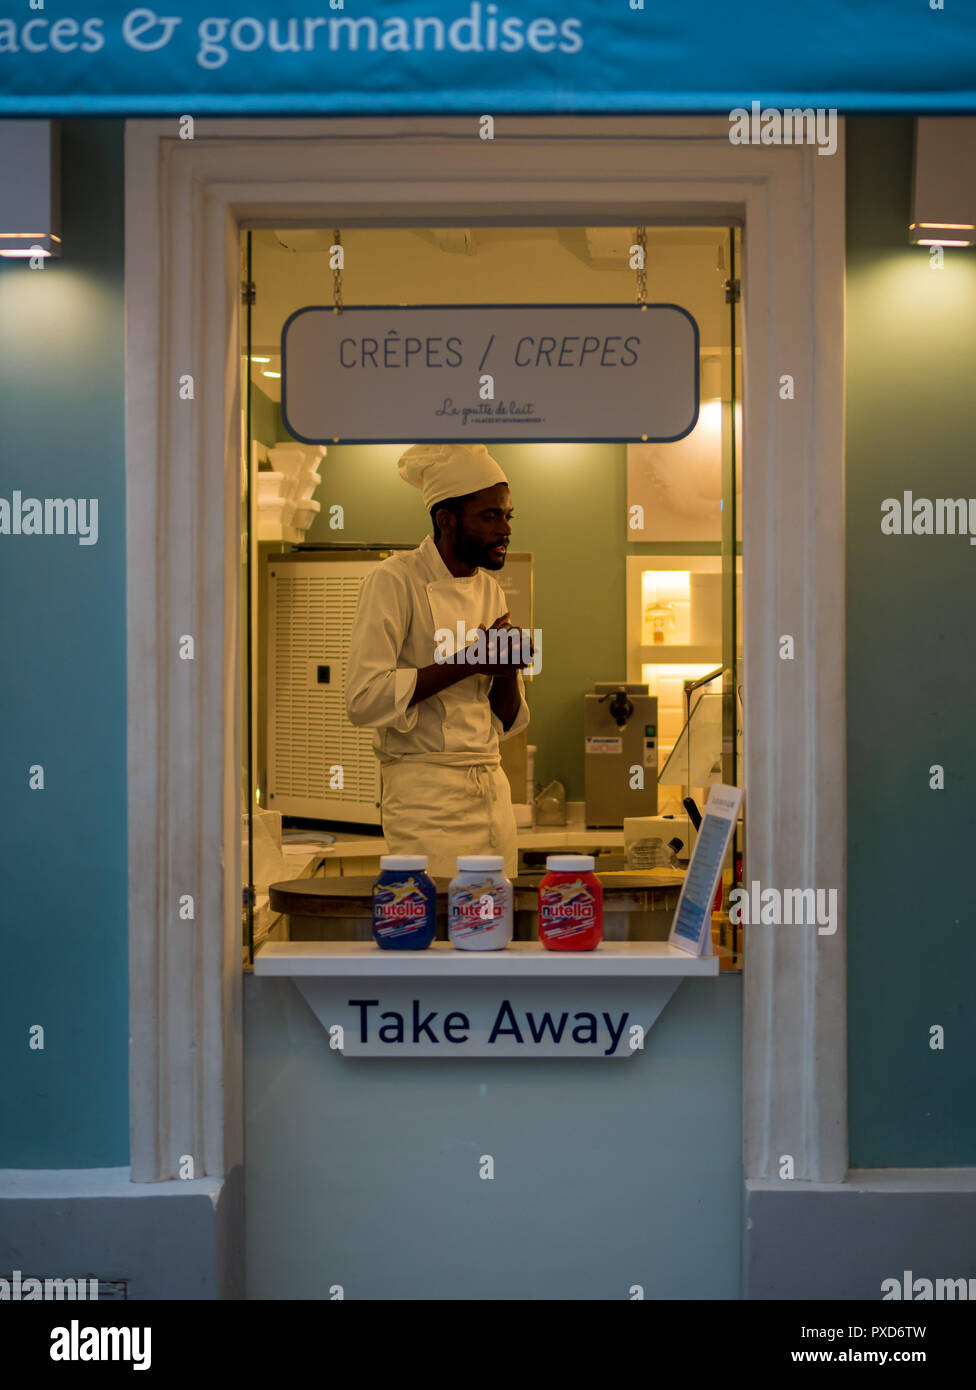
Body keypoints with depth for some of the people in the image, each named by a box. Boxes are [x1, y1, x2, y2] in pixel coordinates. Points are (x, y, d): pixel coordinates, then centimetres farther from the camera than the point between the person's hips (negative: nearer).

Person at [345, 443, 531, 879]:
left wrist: (507, 669, -5)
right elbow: (364, 699, -18)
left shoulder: (490, 590, 13)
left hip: (493, 789, 7)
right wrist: (466, 663, -17)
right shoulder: (394, 581, -8)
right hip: (427, 794, -6)